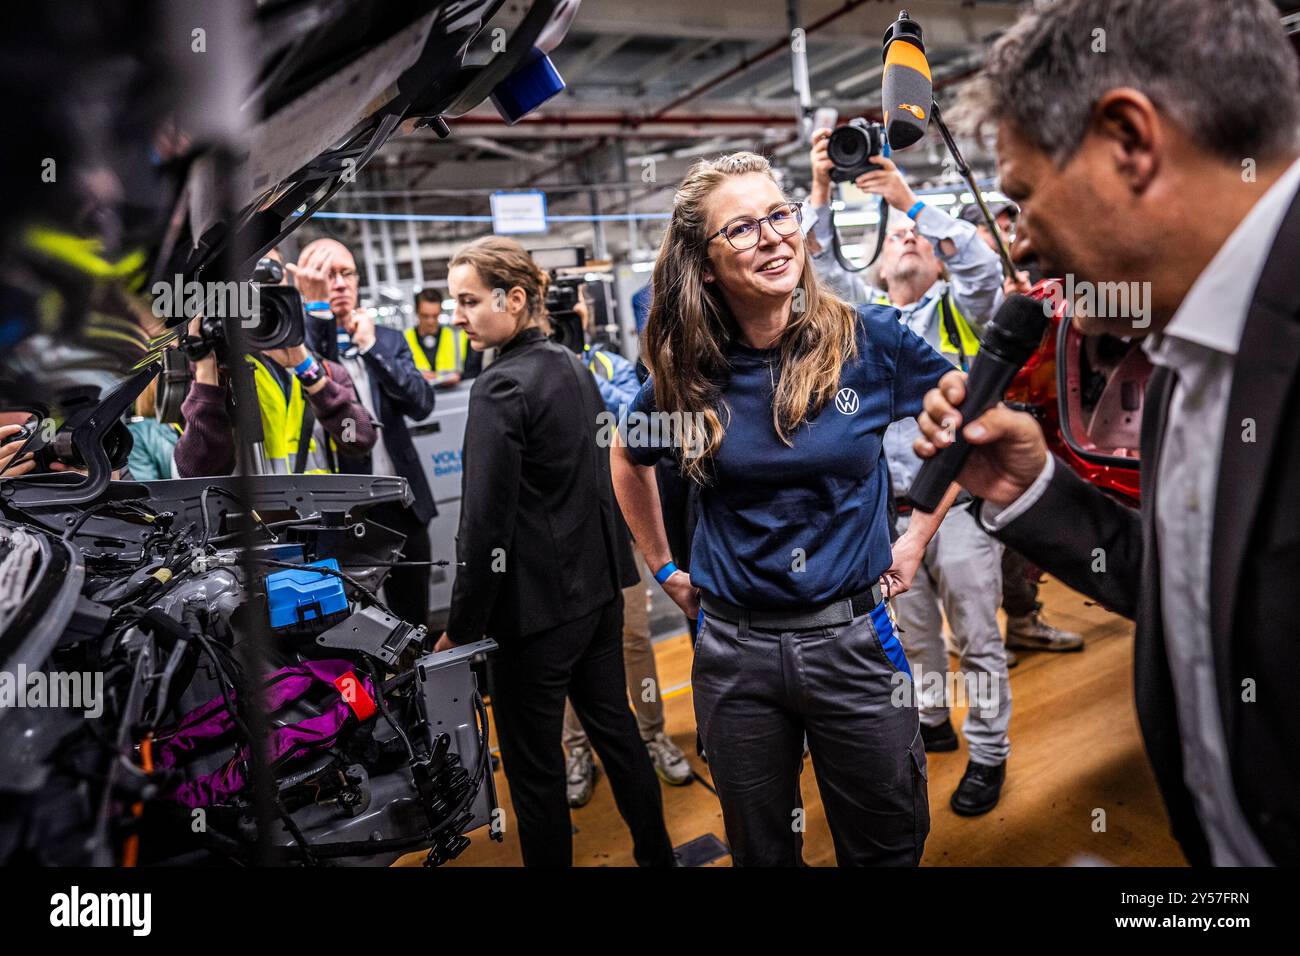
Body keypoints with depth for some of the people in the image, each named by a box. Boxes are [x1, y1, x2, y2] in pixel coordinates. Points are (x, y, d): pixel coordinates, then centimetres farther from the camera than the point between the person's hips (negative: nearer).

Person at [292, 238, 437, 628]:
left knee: (415, 621, 17)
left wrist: (371, 347, -14)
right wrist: (314, 308, -27)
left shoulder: (387, 338, 8)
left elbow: (422, 404, -5)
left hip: (401, 502, 4)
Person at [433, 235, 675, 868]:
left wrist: (461, 626, -11)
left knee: (535, 767, 6)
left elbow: (486, 523, -19)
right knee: (616, 731, 20)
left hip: (538, 606, -8)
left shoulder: (502, 387, -17)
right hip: (600, 589, 9)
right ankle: (656, 856, 35)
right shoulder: (574, 368, 8)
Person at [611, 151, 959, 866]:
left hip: (853, 641, -1)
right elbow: (629, 459, 16)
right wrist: (664, 569, 13)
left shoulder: (869, 338, -8)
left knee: (887, 848, 17)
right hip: (734, 651, 1)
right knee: (761, 852, 20)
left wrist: (918, 538, 2)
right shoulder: (689, 371, -4)